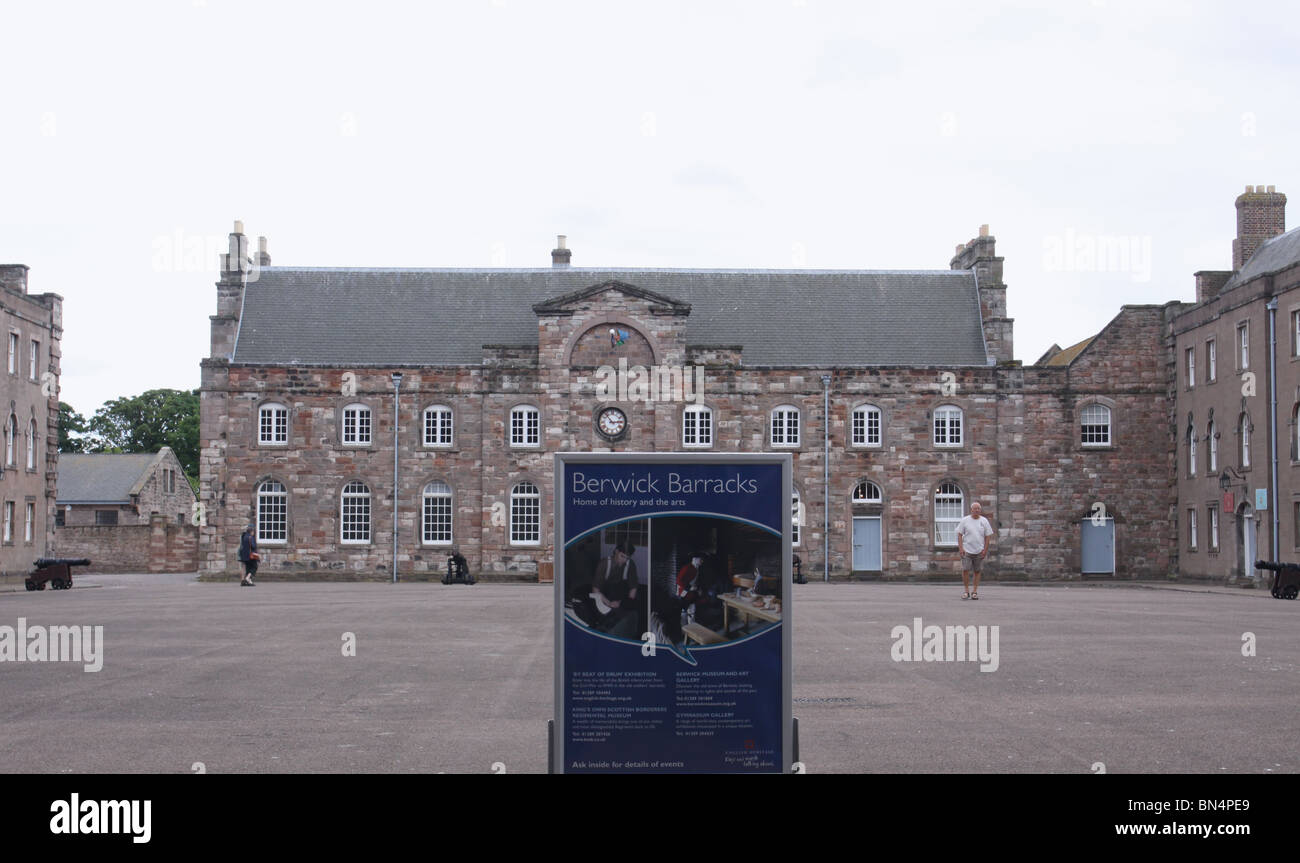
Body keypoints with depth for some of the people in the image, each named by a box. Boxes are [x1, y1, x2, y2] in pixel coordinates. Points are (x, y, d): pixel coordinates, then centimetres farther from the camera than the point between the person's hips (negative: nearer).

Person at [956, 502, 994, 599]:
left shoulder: (984, 521, 4)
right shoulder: (965, 520, 1)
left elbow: (987, 536, 6)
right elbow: (959, 535, 1)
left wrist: (985, 550, -3)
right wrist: (961, 548, -8)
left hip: (979, 551, 1)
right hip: (967, 550, -1)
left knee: (977, 571, 4)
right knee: (965, 570, -8)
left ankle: (975, 592, 11)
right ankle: (967, 591, 3)